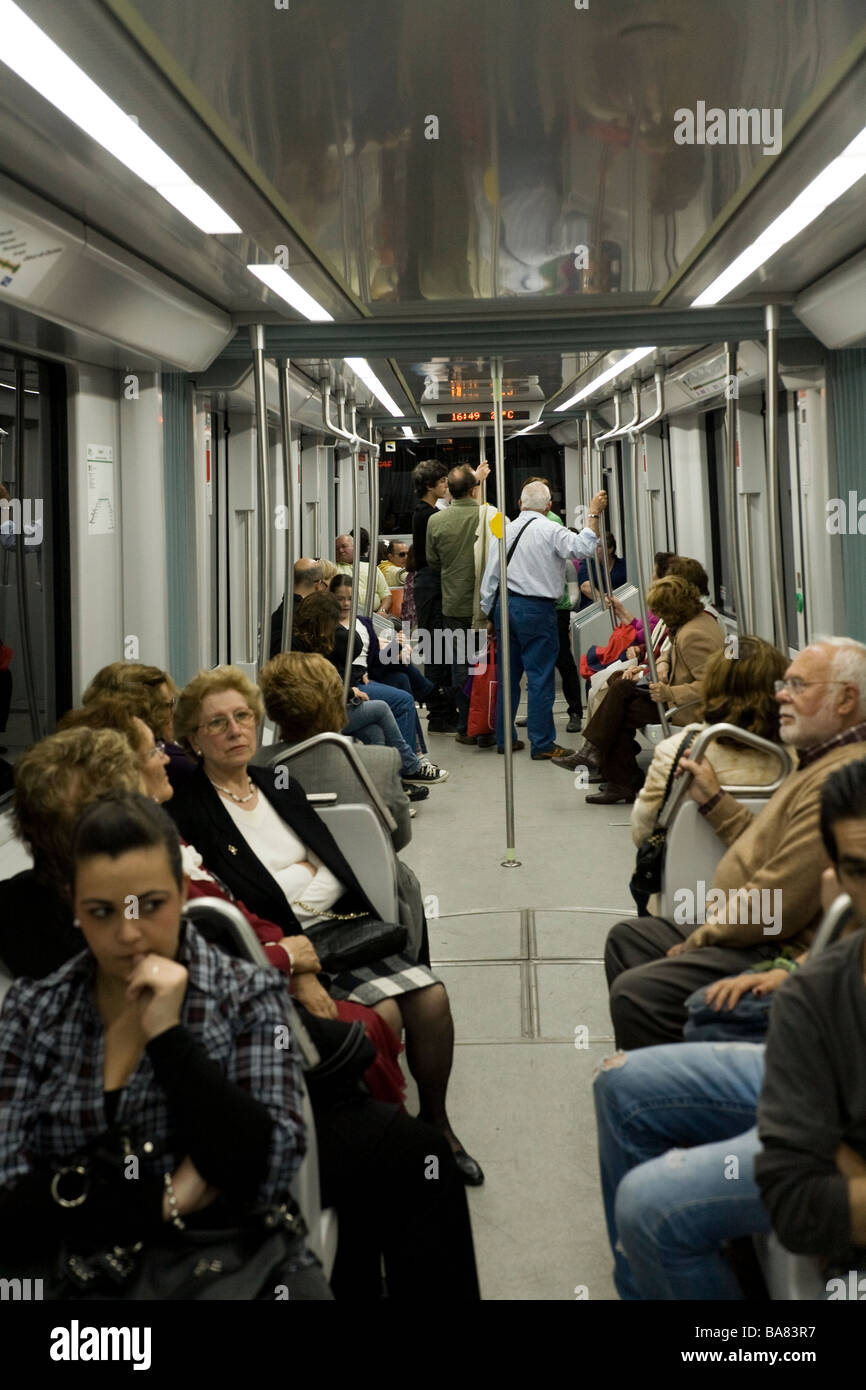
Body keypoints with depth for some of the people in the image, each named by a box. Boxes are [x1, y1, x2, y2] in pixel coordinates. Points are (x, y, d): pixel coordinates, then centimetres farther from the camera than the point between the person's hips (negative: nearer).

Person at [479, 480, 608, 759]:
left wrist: (489, 613, 17)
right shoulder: (550, 531, -9)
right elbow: (581, 547, -22)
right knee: (540, 678, -1)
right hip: (536, 610, -6)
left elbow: (490, 576, 9)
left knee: (508, 675, 13)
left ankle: (504, 738, 20)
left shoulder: (505, 530, 7)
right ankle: (542, 744, 1)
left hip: (504, 604, 6)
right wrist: (594, 514, -12)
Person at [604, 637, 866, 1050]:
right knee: (625, 939, 22)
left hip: (782, 954, -12)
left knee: (636, 992, -24)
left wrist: (698, 940, -14)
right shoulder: (819, 763, 16)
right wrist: (712, 798, 14)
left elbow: (779, 902, -26)